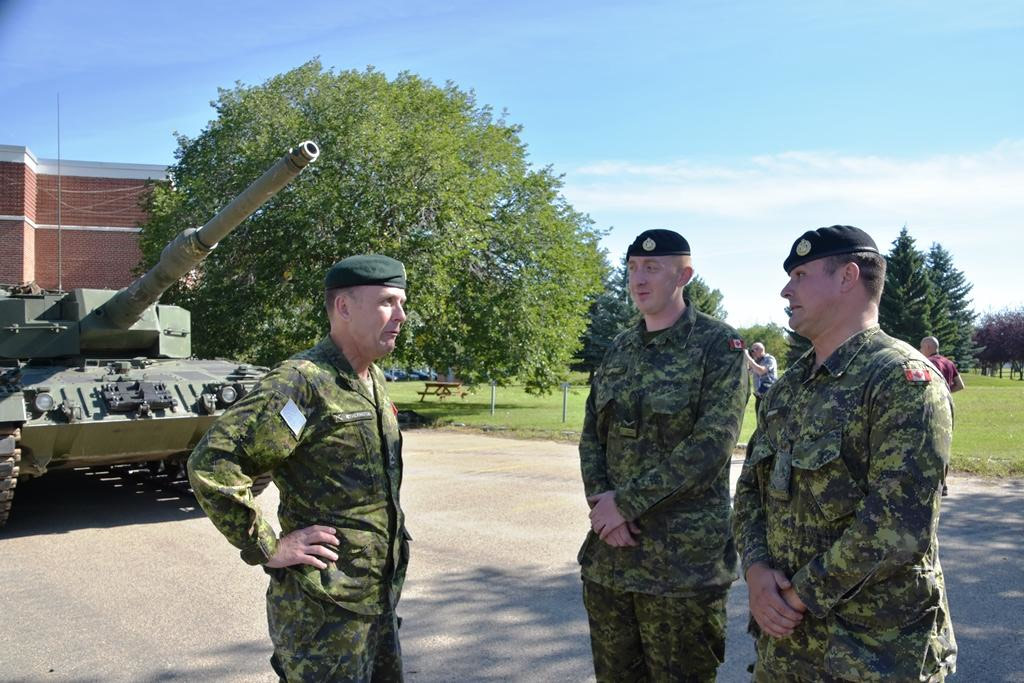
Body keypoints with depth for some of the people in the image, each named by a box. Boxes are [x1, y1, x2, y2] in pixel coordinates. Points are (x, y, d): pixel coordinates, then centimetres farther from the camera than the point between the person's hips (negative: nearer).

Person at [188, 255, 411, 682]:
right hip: (324, 611, -9)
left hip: (378, 602, 9)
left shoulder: (375, 382, 9)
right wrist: (267, 548, -20)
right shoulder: (301, 382, -19)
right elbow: (210, 466, -24)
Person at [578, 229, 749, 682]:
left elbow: (711, 445, -17)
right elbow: (591, 437, 10)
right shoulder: (618, 351, 10)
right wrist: (602, 503, -9)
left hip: (683, 559, -5)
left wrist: (626, 503, -17)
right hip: (609, 552, 6)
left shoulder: (719, 346, -8)